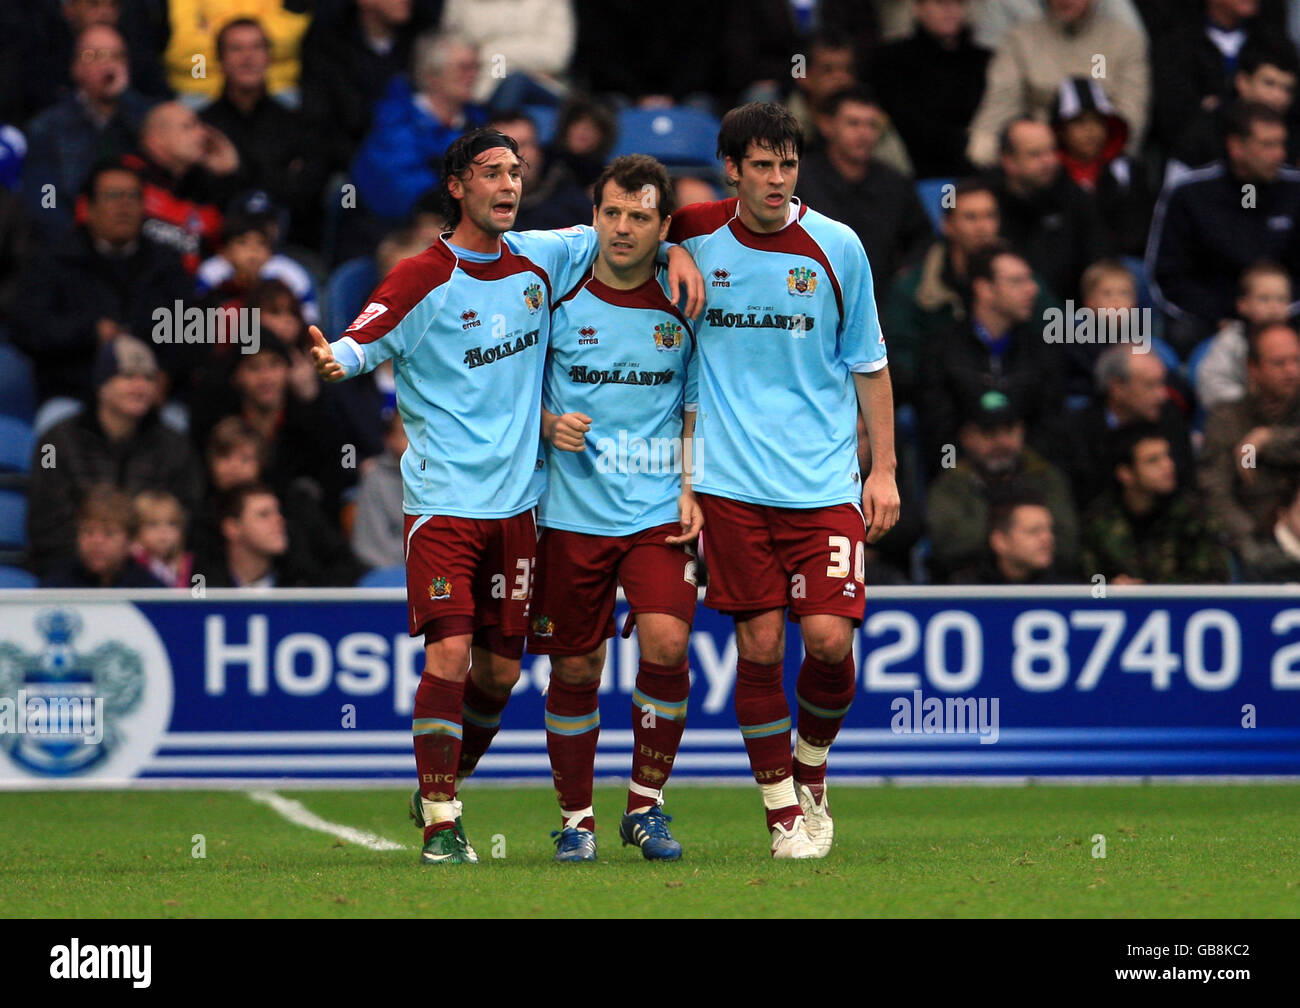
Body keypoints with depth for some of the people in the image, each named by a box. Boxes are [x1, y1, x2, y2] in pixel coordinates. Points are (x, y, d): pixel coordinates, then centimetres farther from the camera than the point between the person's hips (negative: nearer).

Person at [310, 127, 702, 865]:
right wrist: (335, 360, -34)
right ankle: (441, 823, -10)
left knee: (501, 668, 9)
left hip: (516, 499, 5)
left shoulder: (540, 259, 8)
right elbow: (361, 343, -12)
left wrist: (676, 251, 6)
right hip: (444, 496, -5)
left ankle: (441, 790, 30)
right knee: (449, 653, -16)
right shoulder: (421, 280, -7)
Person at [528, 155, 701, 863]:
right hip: (571, 513, 0)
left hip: (659, 512, 0)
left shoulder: (682, 309, 3)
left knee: (665, 643, -18)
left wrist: (692, 491, 1)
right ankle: (576, 818, 18)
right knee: (574, 668, 2)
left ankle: (645, 805, -2)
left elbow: (696, 412, 13)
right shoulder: (559, 300, 0)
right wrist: (550, 424, -9)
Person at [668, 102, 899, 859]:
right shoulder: (695, 241, 2)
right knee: (759, 644, -3)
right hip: (731, 481, 0)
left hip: (824, 480, 0)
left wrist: (883, 470, 5)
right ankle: (783, 808, 10)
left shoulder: (837, 248, 1)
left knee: (830, 637, -10)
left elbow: (868, 362, 8)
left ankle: (812, 767, 18)